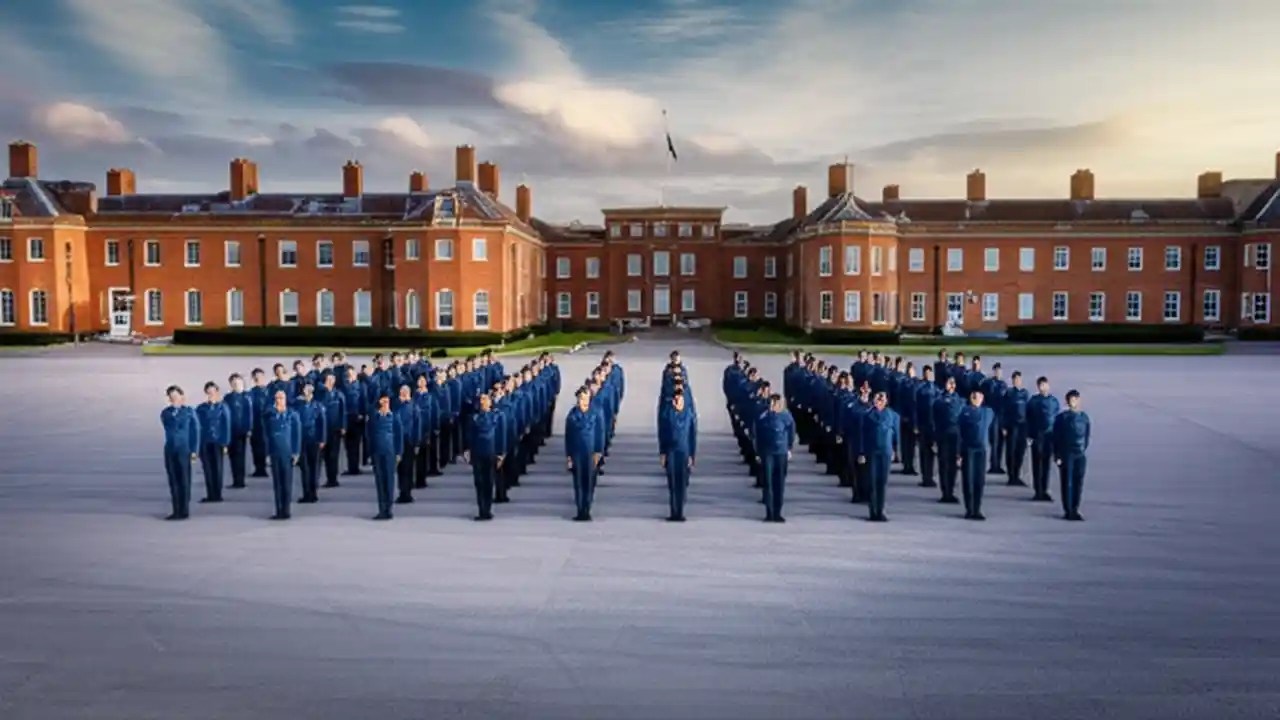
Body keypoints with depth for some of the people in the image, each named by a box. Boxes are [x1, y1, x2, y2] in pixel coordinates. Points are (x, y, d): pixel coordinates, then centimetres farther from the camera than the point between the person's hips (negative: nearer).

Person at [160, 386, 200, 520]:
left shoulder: (189, 412, -2)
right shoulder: (165, 413, 10)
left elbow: (195, 431, -4)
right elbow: (168, 425, -4)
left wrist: (195, 450, -9)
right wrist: (175, 410, -2)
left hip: (184, 450, -4)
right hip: (170, 449, 4)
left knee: (184, 481, 0)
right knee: (173, 481, 7)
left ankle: (184, 511, 6)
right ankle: (176, 511, 13)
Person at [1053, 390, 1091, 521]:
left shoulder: (1084, 417, 6)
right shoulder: (1062, 417, -5)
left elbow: (1086, 436, 16)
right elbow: (1056, 438, -5)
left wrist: (1084, 449, 11)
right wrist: (1057, 456, -8)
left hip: (1080, 455, 3)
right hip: (1066, 455, -3)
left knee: (1079, 483, 3)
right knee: (1066, 483, 0)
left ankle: (1075, 510, 13)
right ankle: (1067, 510, 7)